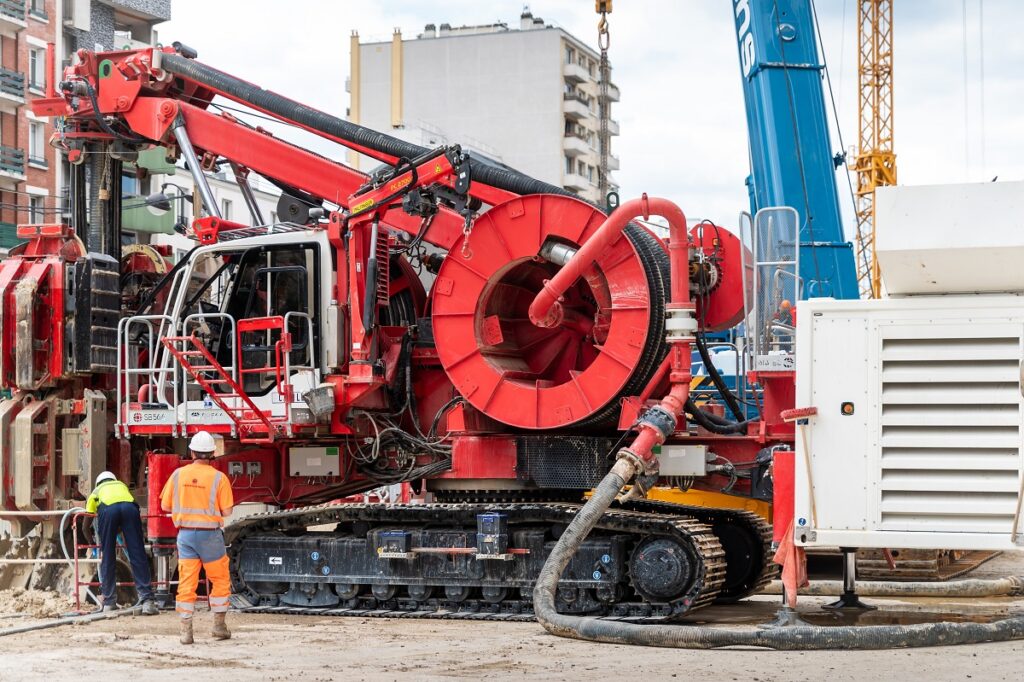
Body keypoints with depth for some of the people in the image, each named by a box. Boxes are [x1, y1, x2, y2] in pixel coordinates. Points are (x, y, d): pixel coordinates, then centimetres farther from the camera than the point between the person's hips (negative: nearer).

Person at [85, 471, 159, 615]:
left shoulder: (96, 491, 39)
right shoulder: (122, 485, 44)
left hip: (107, 509, -1)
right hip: (129, 507, 1)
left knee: (107, 559, 9)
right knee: (138, 556, -2)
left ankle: (109, 603, 11)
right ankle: (147, 601, -9)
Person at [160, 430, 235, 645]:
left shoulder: (178, 474, -1)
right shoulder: (219, 478, -9)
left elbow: (165, 506, 4)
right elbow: (227, 511, -9)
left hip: (185, 534, 2)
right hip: (210, 535, -2)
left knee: (186, 583, 4)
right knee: (220, 580, 14)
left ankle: (186, 630, 1)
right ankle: (219, 624, 14)